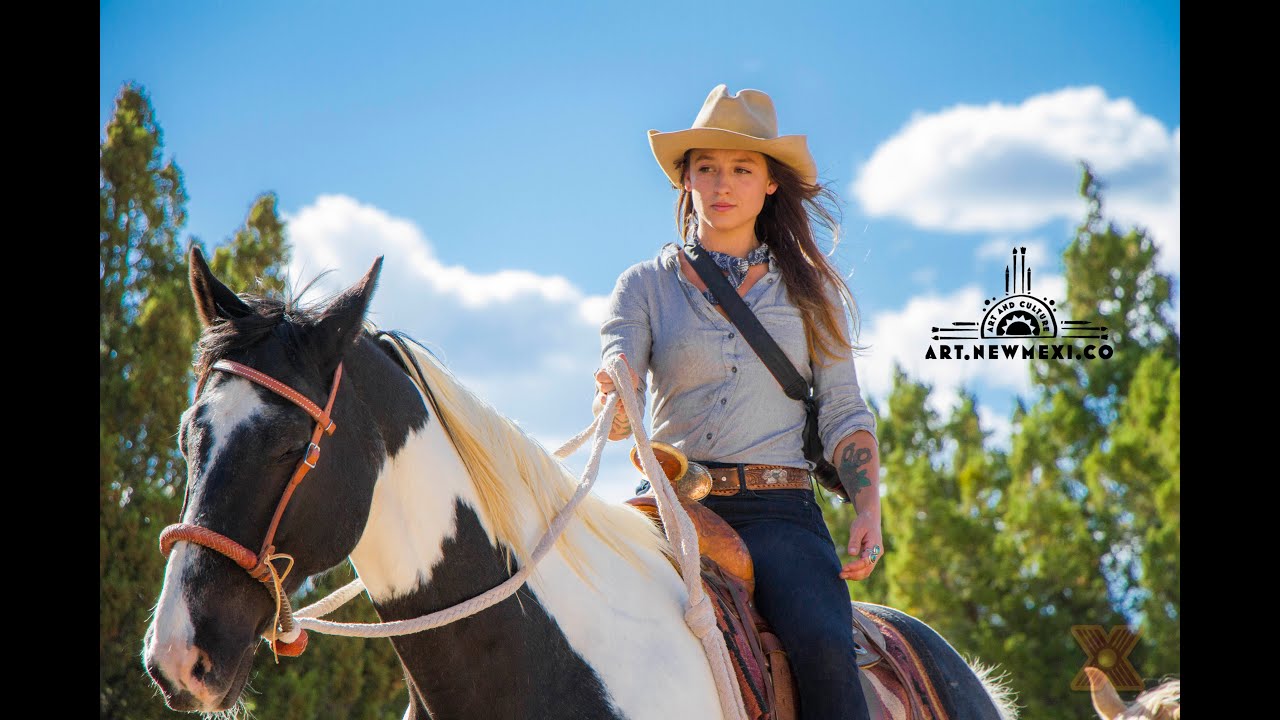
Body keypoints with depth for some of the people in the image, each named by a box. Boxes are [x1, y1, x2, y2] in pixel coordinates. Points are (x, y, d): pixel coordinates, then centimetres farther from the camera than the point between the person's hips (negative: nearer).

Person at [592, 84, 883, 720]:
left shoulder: (808, 289, 16)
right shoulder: (645, 285, 13)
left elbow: (843, 411, 13)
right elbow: (616, 411, -1)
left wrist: (868, 507, -4)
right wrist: (613, 407, -27)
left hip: (780, 508, 0)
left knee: (823, 647, -29)